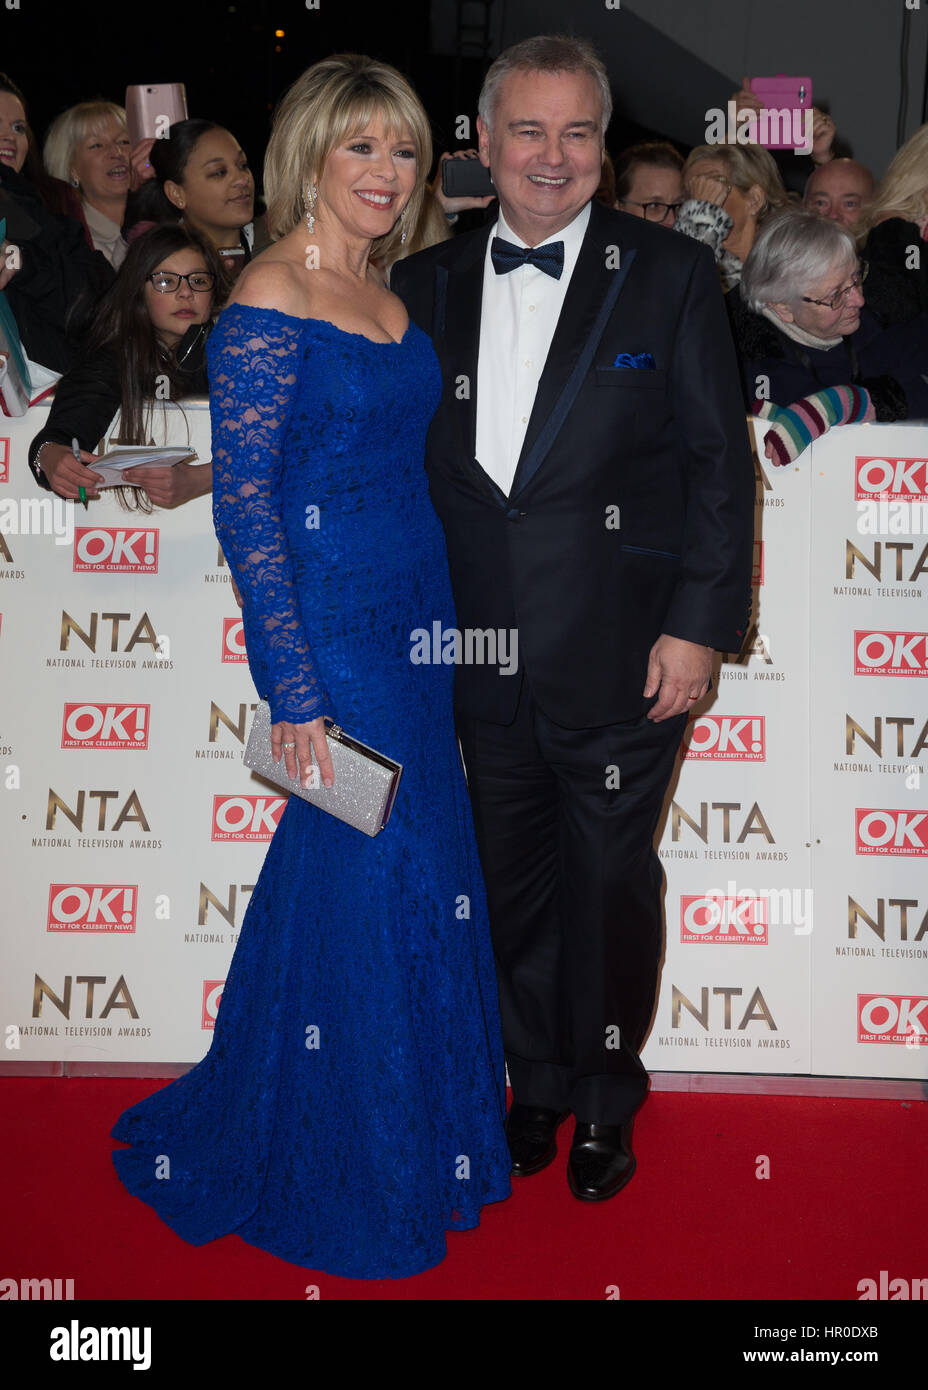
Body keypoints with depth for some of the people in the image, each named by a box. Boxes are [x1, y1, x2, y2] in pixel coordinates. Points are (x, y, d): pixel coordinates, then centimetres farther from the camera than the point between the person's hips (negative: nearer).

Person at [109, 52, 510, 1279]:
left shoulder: (384, 298, 12)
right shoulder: (270, 299, -13)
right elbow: (243, 504, -16)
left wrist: (442, 628, 14)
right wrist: (293, 691, -19)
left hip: (416, 624, 8)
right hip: (331, 631, -8)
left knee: (422, 883, 14)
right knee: (356, 885, 1)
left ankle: (420, 1142, 33)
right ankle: (341, 1187, 22)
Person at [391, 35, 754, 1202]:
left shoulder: (669, 275, -2)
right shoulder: (427, 285, 7)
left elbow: (719, 459, -4)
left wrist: (697, 623, -10)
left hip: (620, 657, -3)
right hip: (482, 659, 3)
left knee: (611, 886, 9)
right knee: (515, 883, 15)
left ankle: (604, 1104, 30)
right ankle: (537, 1083, 36)